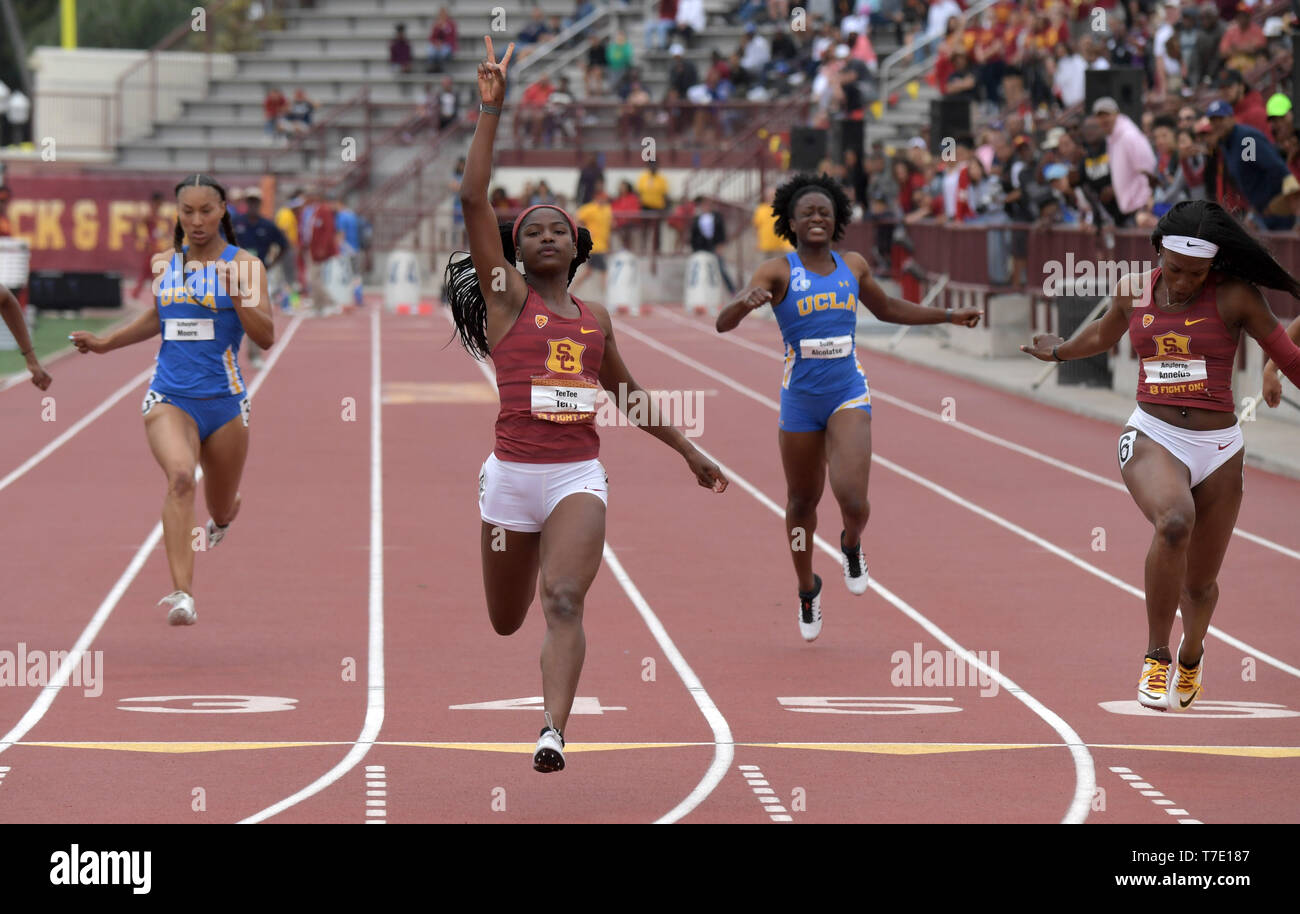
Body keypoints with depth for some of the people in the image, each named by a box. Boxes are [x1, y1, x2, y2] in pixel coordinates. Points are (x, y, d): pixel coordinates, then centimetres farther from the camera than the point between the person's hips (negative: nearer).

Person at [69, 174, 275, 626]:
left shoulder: (243, 265, -4)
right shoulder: (164, 263, 7)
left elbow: (266, 338, -9)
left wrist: (236, 294, -22)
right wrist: (105, 343, 20)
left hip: (224, 401, -1)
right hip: (170, 398, 1)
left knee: (221, 512, 15)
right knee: (180, 475, -29)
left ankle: (221, 519, 57)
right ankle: (182, 594, -38)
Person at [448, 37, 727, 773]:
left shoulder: (595, 319, 13)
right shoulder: (507, 297, 2)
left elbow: (629, 393, 28)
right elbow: (474, 199, -9)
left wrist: (690, 452, 31)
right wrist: (492, 109, -14)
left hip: (579, 476, 1)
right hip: (514, 471, -1)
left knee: (564, 600, -21)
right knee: (506, 621, 12)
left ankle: (554, 732, -33)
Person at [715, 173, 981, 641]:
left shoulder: (853, 265, 6)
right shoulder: (777, 271, -6)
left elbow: (887, 308, 25)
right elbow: (723, 323, -17)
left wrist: (950, 316, 26)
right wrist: (745, 301, -39)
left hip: (849, 395, 1)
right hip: (800, 400, -1)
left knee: (852, 500, -19)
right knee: (803, 501, 13)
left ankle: (851, 545, 18)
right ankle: (807, 590, 38)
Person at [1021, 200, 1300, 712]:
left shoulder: (1235, 297, -6)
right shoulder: (1134, 291, 4)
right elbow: (1103, 335, 26)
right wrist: (1058, 351, 43)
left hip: (1218, 448, 0)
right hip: (1152, 437, 0)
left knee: (1199, 583, 8)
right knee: (1174, 522, -33)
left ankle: (1192, 651, 45)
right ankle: (1156, 658, -19)